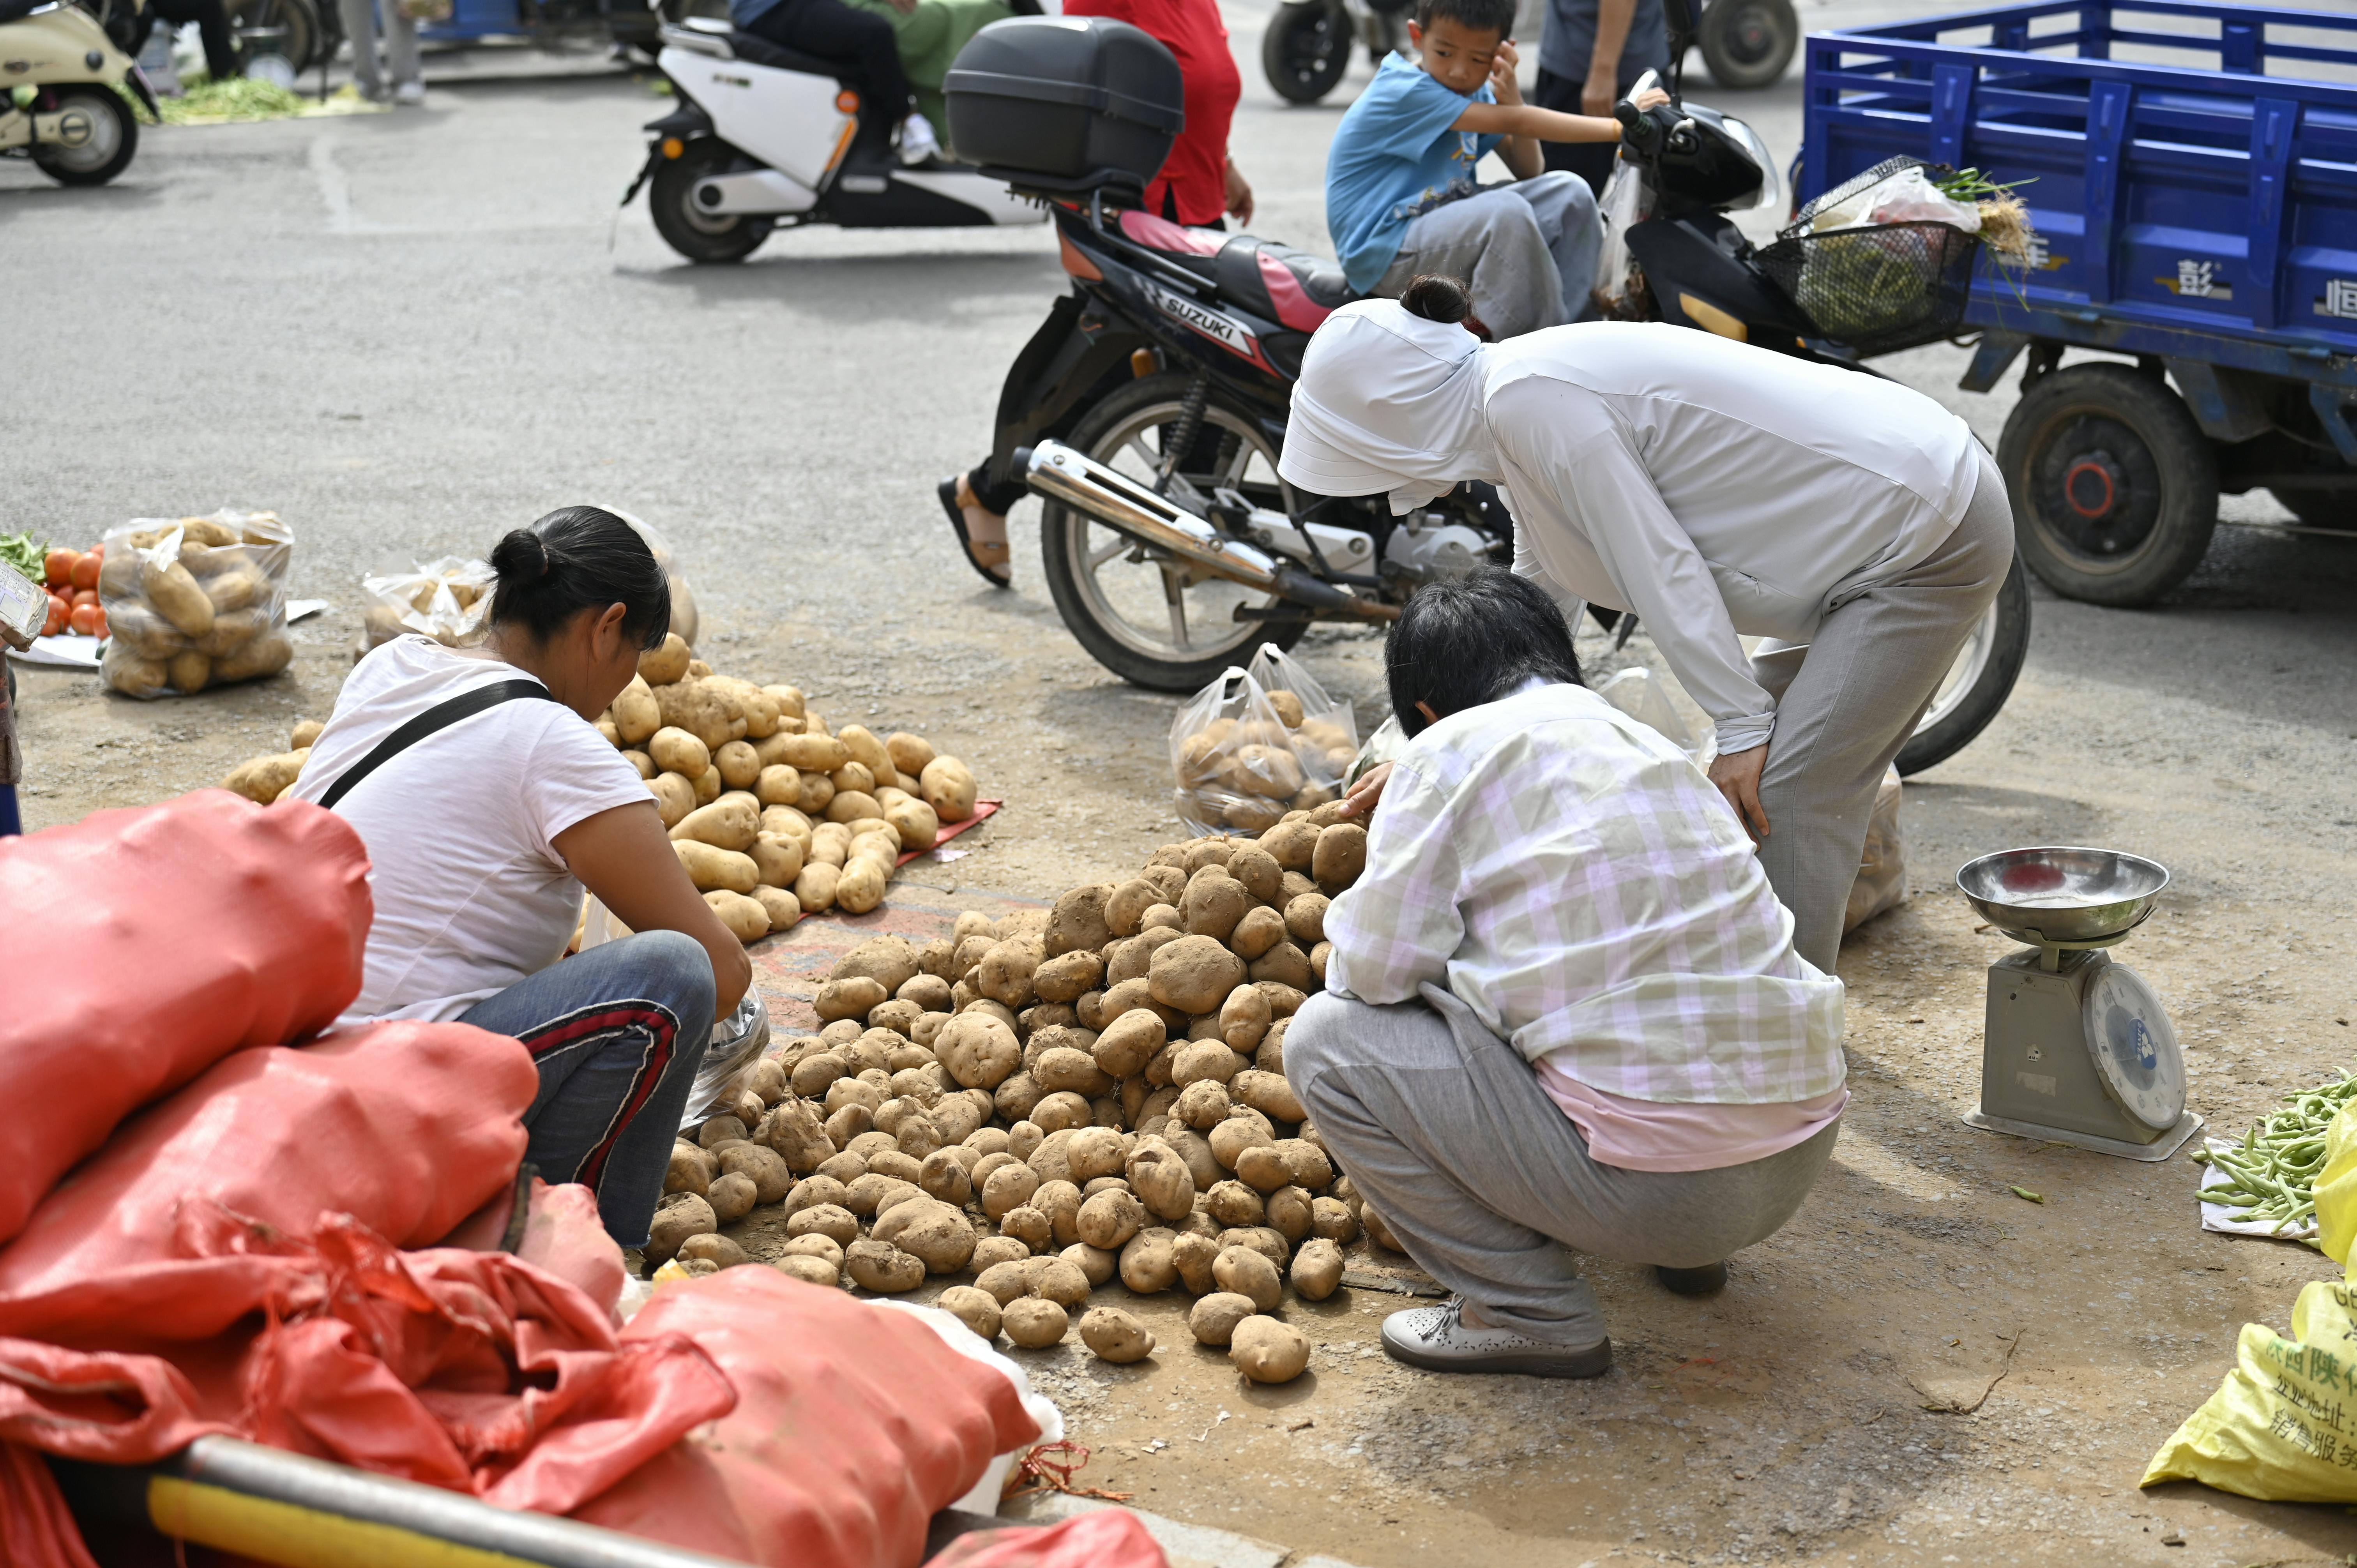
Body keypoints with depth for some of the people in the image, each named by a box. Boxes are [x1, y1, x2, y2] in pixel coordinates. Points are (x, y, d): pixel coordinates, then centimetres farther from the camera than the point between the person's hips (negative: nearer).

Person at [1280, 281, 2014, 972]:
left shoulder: (1529, 400, -21)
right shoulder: (1522, 391, 11)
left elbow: (1662, 568, -22)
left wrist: (1741, 723, -15)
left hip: (1929, 536, -10)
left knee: (1789, 791, -13)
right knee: (1768, 777, 13)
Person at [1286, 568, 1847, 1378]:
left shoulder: (1453, 749, -2)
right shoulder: (1656, 746, 18)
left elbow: (1374, 966, -5)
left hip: (1653, 1181, -8)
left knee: (1327, 1037, 4)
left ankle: (1531, 1312, 3)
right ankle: (1690, 1249, 24)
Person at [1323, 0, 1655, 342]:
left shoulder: (1475, 90, 9)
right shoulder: (1404, 92, -20)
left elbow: (1528, 172, 5)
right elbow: (1513, 123, -27)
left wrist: (1510, 94, -11)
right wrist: (1618, 128, -30)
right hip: (1385, 254, -9)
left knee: (1571, 193, -1)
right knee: (1507, 212, -32)